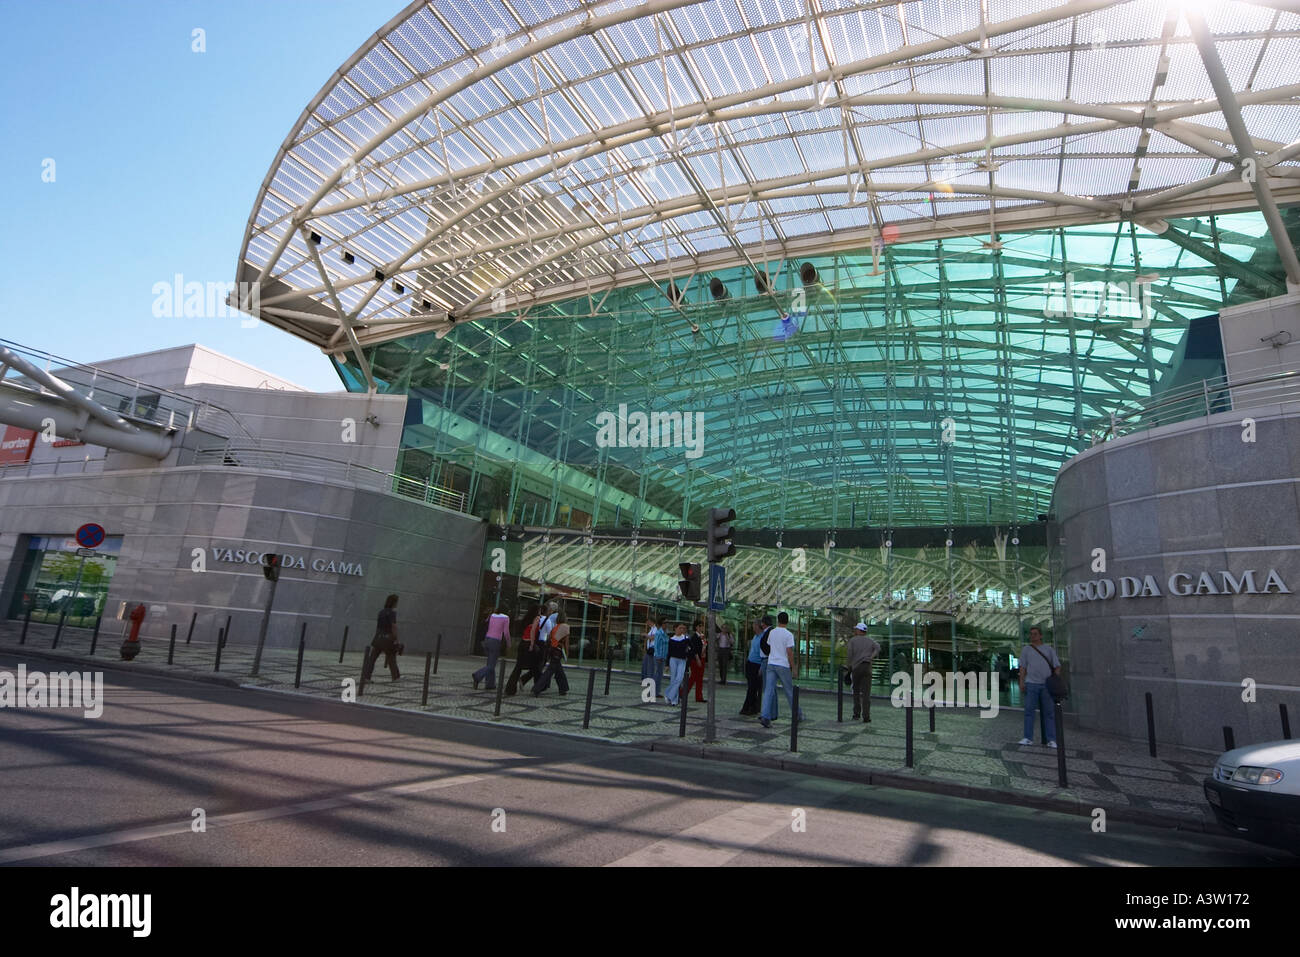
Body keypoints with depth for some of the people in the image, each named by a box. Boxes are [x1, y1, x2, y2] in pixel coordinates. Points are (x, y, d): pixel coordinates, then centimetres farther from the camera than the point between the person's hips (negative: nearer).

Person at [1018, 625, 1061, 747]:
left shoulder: (1049, 649, 11)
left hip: (1047, 685, 0)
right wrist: (1021, 682, -2)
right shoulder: (1026, 649, 12)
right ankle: (1028, 738, 2)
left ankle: (1051, 740, 5)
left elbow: (1057, 666, 7)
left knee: (1049, 712, 1)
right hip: (1031, 684, 0)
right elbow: (1023, 667, 9)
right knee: (1029, 711, -1)